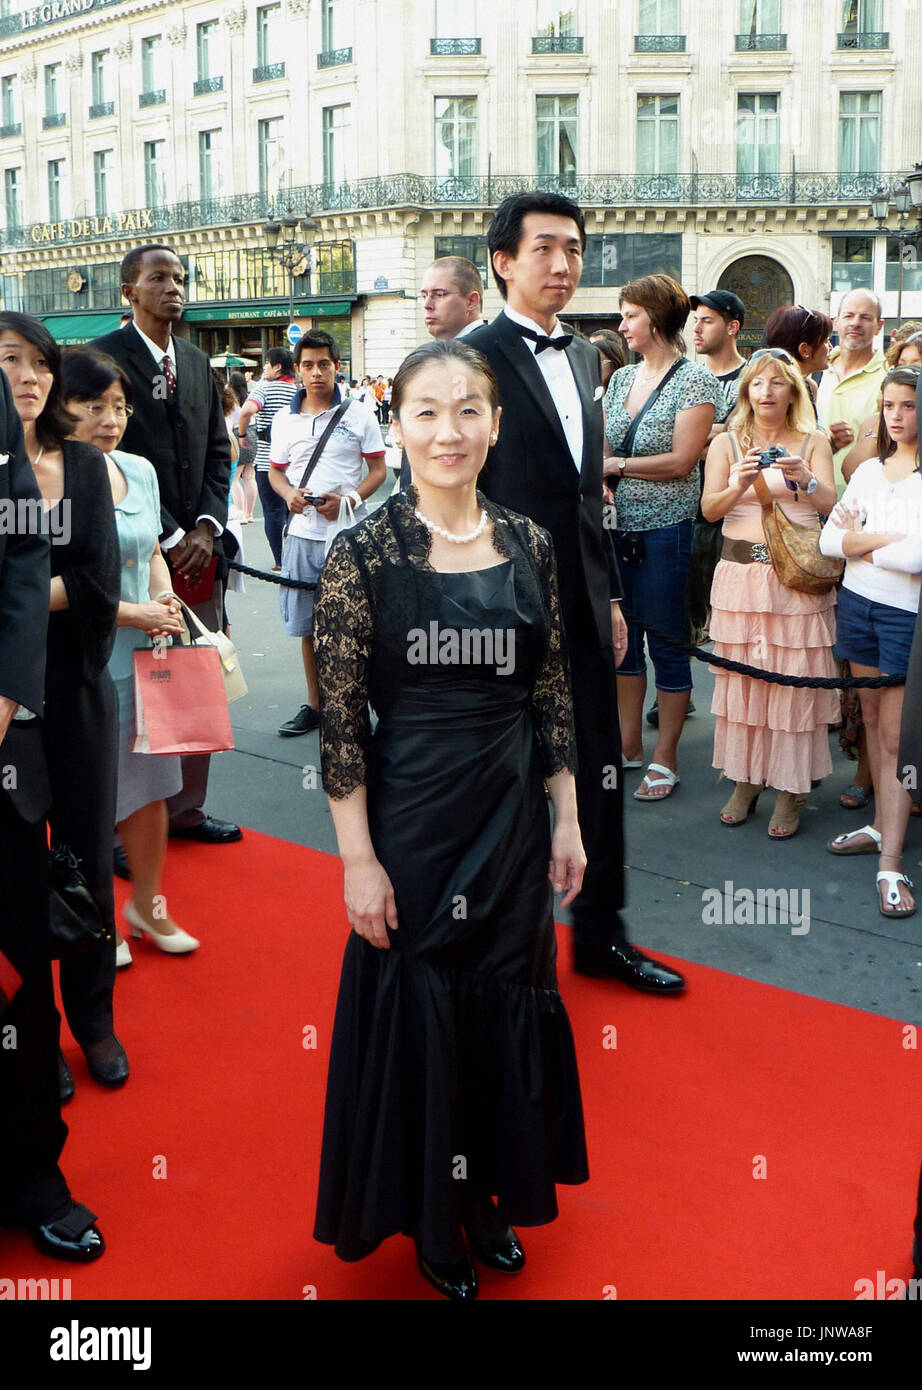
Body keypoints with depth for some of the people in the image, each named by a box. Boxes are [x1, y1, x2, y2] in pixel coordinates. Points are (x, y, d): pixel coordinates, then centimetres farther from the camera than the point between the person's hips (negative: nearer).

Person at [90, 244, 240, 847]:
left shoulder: (197, 362, 17)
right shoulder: (105, 357, -5)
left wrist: (208, 527, 0)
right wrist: (169, 539, -12)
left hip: (199, 551, 6)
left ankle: (186, 808, 21)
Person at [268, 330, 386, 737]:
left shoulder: (358, 415, 1)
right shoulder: (284, 419, 10)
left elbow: (379, 470, 2)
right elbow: (275, 471, 17)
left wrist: (349, 499, -15)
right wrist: (288, 494, -5)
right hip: (303, 533, 3)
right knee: (308, 626, 9)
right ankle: (314, 705, 20)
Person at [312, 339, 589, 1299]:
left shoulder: (528, 545, 2)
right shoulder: (363, 554, -11)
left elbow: (551, 695, 7)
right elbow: (339, 720, -11)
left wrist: (566, 821, 6)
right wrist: (359, 860, -13)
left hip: (512, 821, 4)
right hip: (410, 821, -4)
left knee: (508, 1008, 15)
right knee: (417, 1013, 10)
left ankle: (489, 1197, 38)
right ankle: (429, 1218, 32)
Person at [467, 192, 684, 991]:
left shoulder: (584, 357, 12)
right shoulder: (474, 359, -12)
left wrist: (610, 594, 15)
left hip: (582, 606, 7)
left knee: (601, 775, 13)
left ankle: (601, 932, 29)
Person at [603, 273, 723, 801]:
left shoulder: (696, 380, -8)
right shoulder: (620, 379, 12)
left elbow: (681, 461, -15)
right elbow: (600, 445, 12)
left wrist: (616, 465, -12)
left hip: (665, 529, -6)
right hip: (616, 526, 6)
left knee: (667, 641, 2)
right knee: (621, 634, 13)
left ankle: (665, 758, 12)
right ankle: (629, 743, 27)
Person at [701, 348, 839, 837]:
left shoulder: (813, 443, 8)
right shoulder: (726, 444, 10)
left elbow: (829, 505, -4)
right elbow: (709, 508, -1)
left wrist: (804, 479, -23)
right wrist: (740, 484, -20)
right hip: (741, 572, 1)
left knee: (795, 678, -3)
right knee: (740, 677, 2)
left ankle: (790, 789, 6)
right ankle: (746, 780, 15)